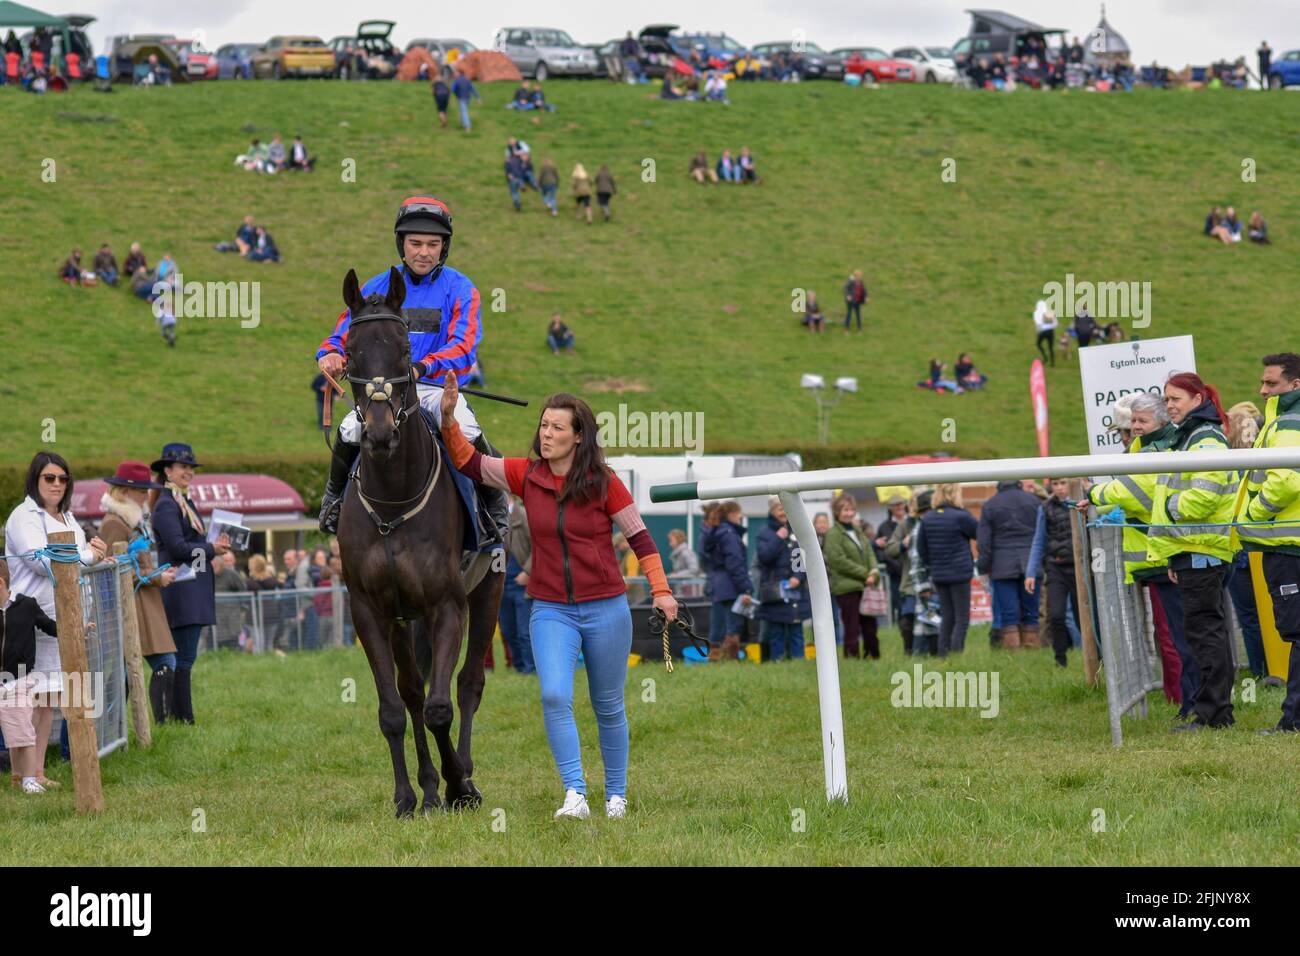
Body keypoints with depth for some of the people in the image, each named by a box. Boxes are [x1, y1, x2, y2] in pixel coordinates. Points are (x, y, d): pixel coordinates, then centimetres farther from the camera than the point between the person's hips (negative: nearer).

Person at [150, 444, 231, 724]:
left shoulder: (185, 502, 18)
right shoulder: (166, 505, -11)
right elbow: (178, 547, -19)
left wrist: (216, 544, 4)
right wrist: (212, 549, -11)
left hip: (195, 589, 10)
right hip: (181, 590, -10)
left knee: (185, 657, 10)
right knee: (184, 658, -9)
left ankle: (181, 719, 13)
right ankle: (183, 719, -8)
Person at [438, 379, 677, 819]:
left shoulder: (604, 483, -7)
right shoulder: (526, 476, 0)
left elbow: (639, 537, -1)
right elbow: (470, 462, 1)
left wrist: (660, 590, -8)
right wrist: (448, 419, -14)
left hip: (605, 610, -1)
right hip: (551, 612, 1)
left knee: (608, 707, 10)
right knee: (555, 697, -19)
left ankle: (616, 795, 26)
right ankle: (575, 795, -20)